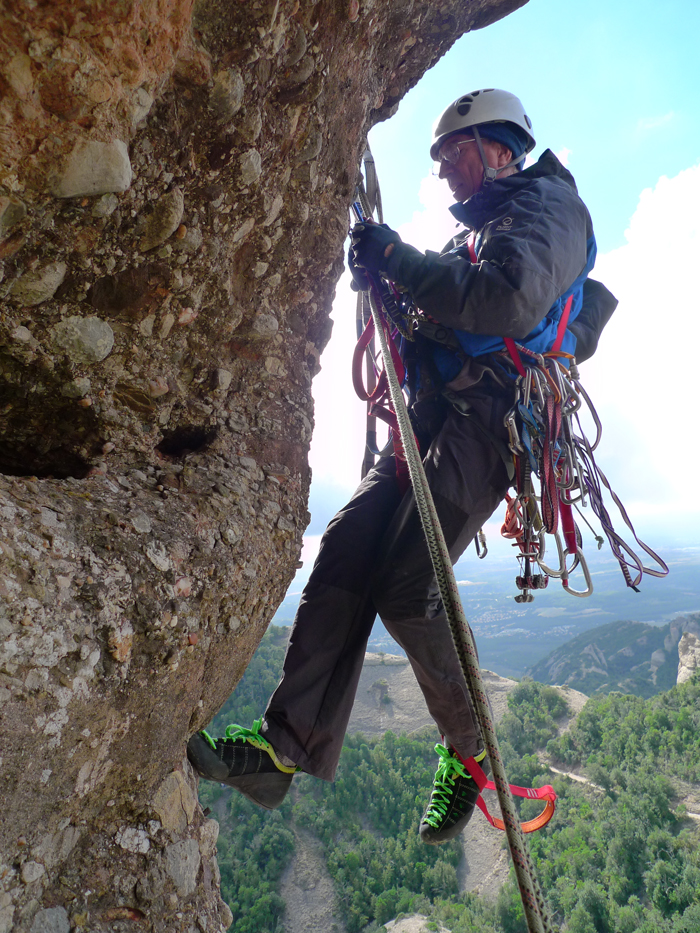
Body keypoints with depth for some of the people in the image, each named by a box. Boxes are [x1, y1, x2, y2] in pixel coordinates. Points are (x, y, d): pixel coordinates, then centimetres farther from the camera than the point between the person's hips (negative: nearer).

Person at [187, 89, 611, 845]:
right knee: (345, 550, -10)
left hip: (487, 421, -8)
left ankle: (468, 750, 8)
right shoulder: (481, 228, 33)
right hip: (436, 414, 9)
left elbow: (512, 305, -18)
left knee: (405, 584, -18)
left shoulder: (547, 203, 5)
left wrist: (402, 260, -13)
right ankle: (289, 746, -8)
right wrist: (389, 278, 13)